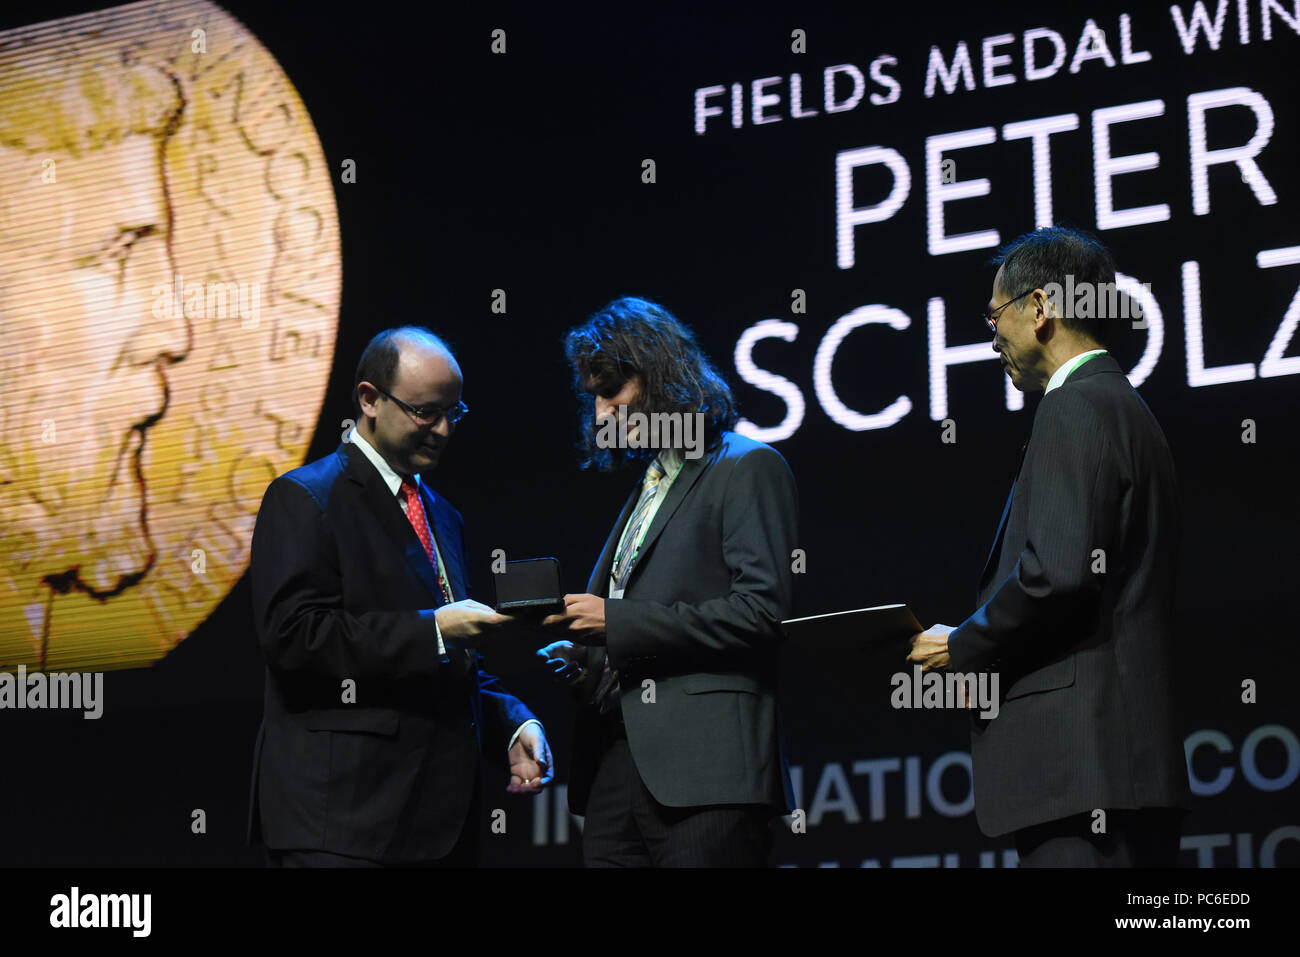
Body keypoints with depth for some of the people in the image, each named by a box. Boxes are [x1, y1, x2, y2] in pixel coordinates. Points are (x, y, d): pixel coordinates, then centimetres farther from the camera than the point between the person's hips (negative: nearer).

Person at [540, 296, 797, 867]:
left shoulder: (747, 468, 0)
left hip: (703, 764, -8)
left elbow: (759, 610, -12)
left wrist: (617, 622, -13)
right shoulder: (644, 486, 25)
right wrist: (581, 659, 7)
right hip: (615, 766, 8)